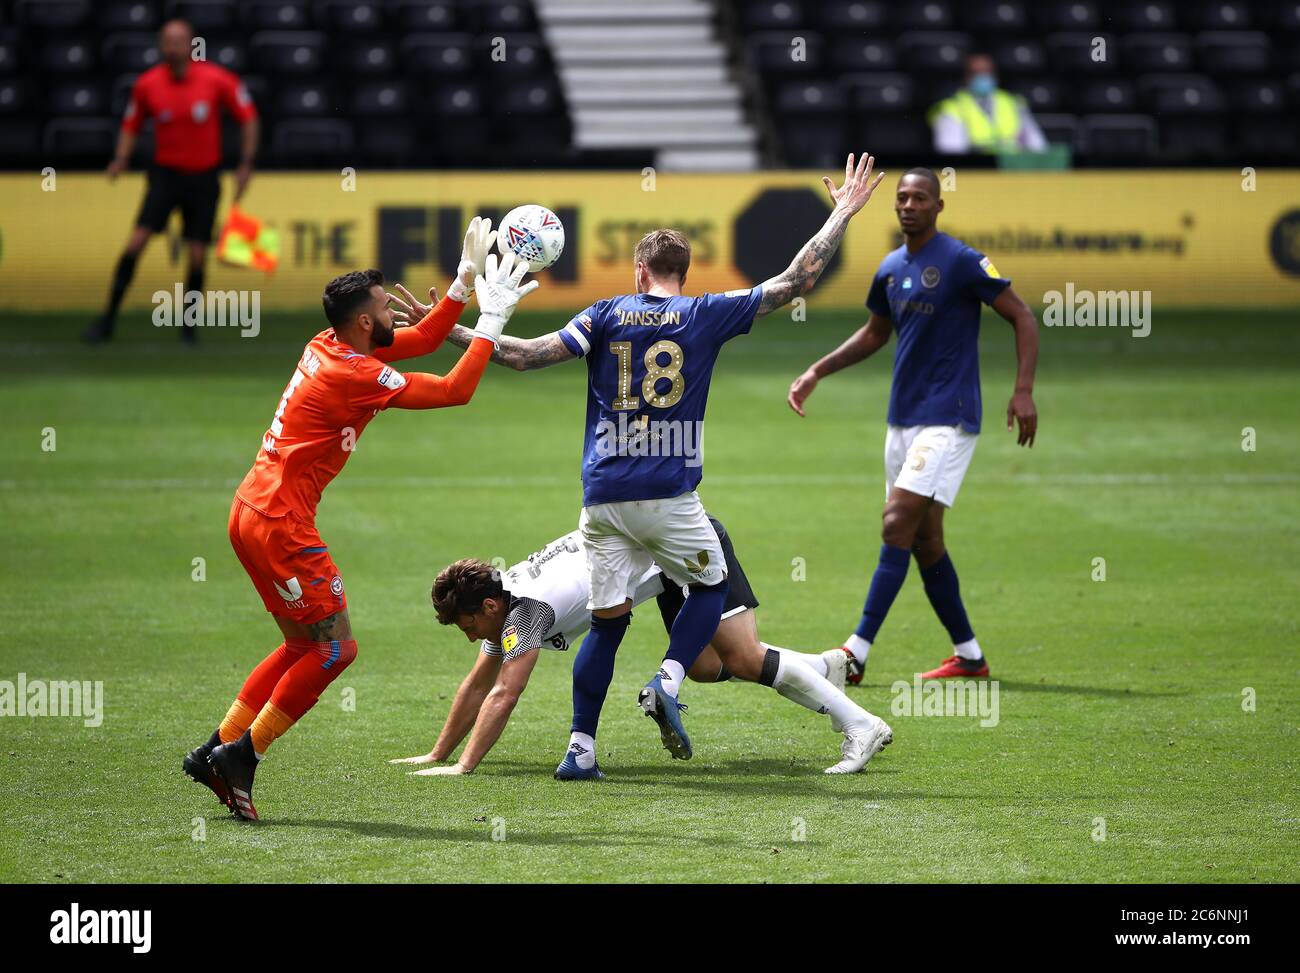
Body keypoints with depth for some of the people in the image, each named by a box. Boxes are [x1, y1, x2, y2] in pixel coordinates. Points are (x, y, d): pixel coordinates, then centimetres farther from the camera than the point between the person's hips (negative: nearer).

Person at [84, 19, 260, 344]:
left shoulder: (217, 80, -10)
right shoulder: (147, 84, -5)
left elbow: (247, 116, 2)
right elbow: (131, 125, 10)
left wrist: (246, 164, -1)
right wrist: (121, 159, -6)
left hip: (203, 177, 0)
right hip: (165, 173, 0)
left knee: (197, 255, -2)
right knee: (137, 241, -14)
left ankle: (189, 326, 18)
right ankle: (108, 320, -8)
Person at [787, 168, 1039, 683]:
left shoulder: (961, 261, -10)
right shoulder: (891, 269, 12)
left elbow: (1022, 317, -7)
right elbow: (875, 334, 29)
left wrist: (1023, 391, -17)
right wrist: (816, 372, 21)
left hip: (947, 421, -8)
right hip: (902, 421, 8)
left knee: (896, 526, -15)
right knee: (924, 540, 8)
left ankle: (856, 653, -17)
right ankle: (968, 655, 18)